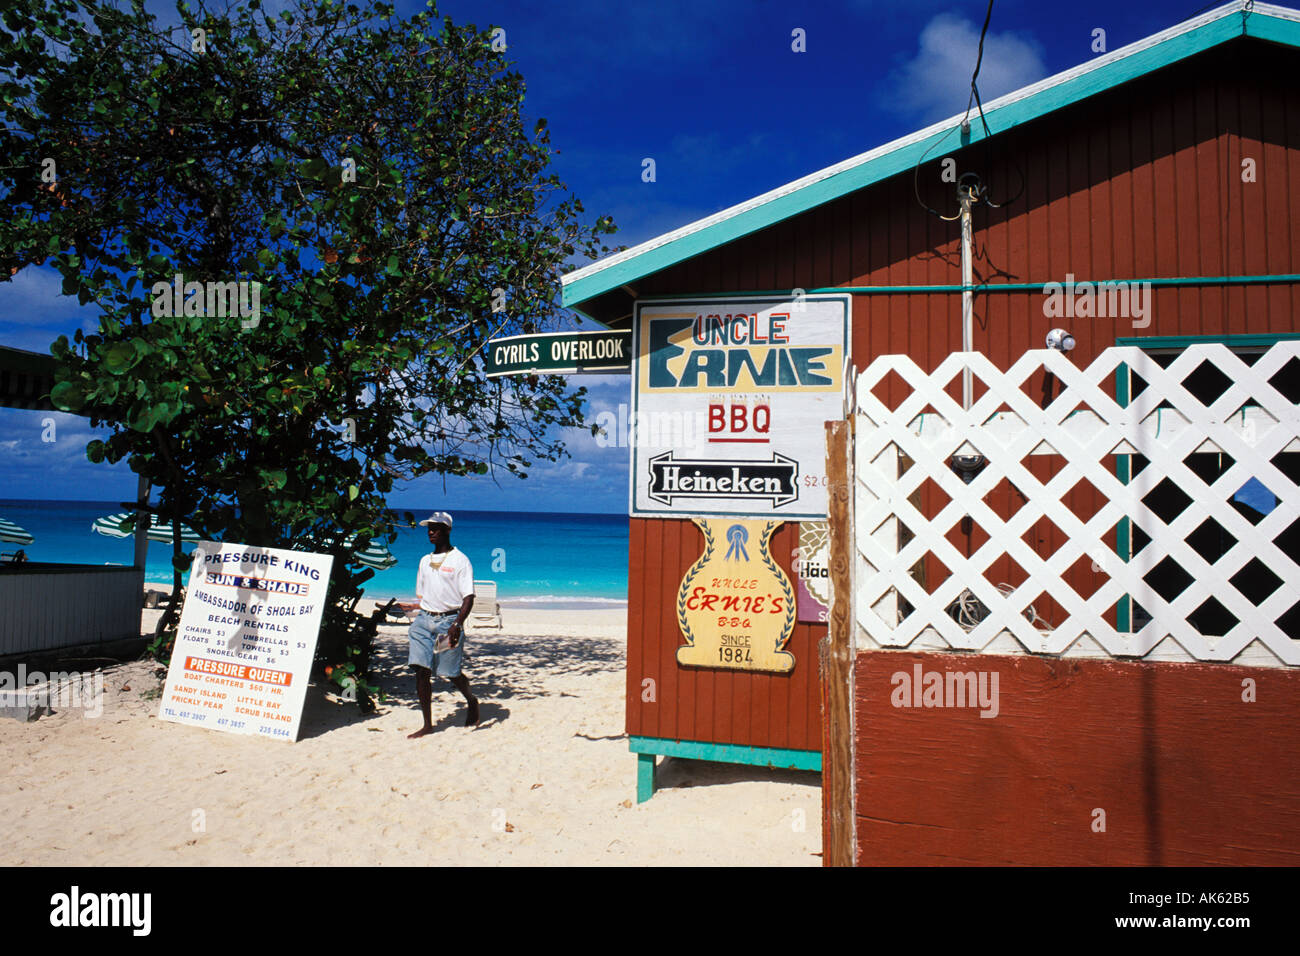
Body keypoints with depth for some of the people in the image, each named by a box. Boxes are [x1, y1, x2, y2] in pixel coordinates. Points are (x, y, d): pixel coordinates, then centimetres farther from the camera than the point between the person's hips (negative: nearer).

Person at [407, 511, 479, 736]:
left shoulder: (459, 560, -3)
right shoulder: (425, 561, 16)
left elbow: (468, 596, -10)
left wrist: (457, 624, -22)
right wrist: (421, 618, 17)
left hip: (449, 620, -5)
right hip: (424, 619, 5)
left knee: (451, 673, 0)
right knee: (421, 670, -5)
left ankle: (471, 701, 30)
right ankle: (428, 724, 2)